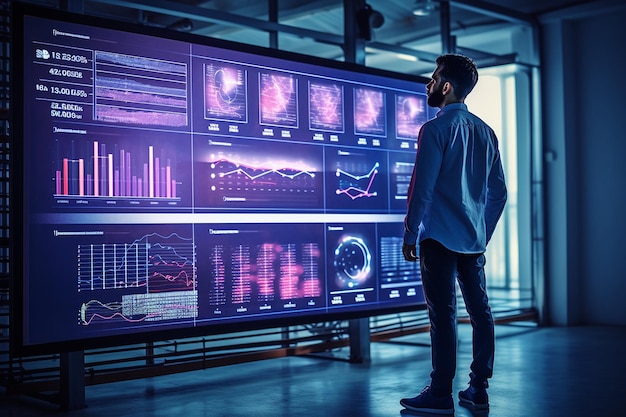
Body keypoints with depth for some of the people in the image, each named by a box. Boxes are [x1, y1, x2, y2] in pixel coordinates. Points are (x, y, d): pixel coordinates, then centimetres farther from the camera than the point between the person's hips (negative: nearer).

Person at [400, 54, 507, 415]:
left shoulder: (436, 129, -8)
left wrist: (410, 234, -5)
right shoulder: (486, 131, 12)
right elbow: (499, 192, 14)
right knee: (480, 310, 8)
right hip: (474, 239, 7)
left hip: (440, 237, -7)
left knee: (443, 314, -4)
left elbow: (422, 188, -13)